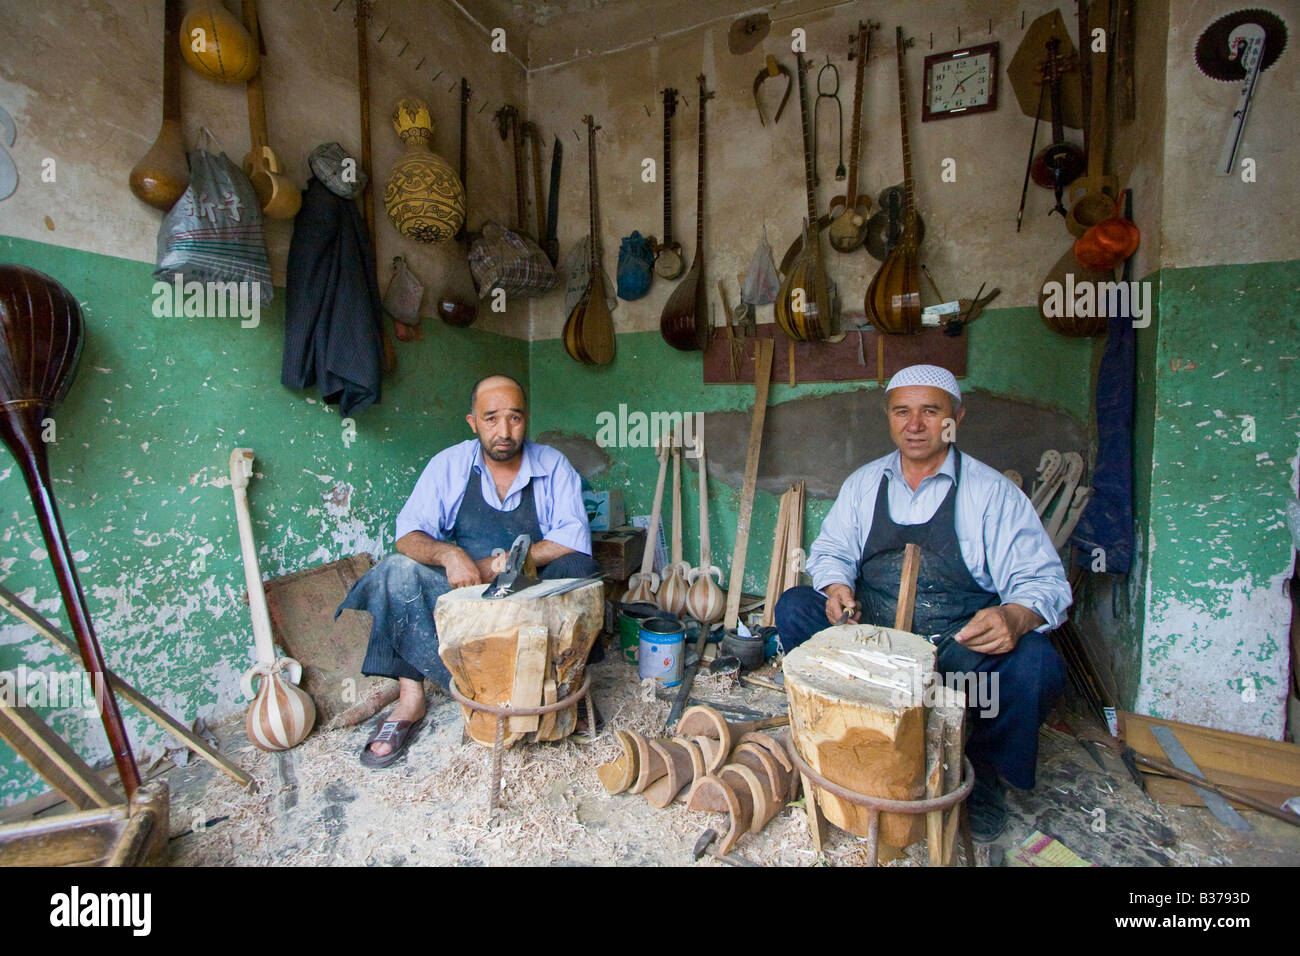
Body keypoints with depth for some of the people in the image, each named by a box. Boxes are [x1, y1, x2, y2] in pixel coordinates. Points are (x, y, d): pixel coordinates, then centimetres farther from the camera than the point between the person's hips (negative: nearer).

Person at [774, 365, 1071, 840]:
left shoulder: (992, 492, -4)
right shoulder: (864, 483, 7)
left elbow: (1042, 580, -7)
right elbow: (831, 551, 9)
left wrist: (1014, 618, -31)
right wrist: (837, 587, -15)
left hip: (964, 643, -2)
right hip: (872, 634, 3)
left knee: (1037, 666, -29)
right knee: (793, 608, -16)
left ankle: (982, 768, 3)